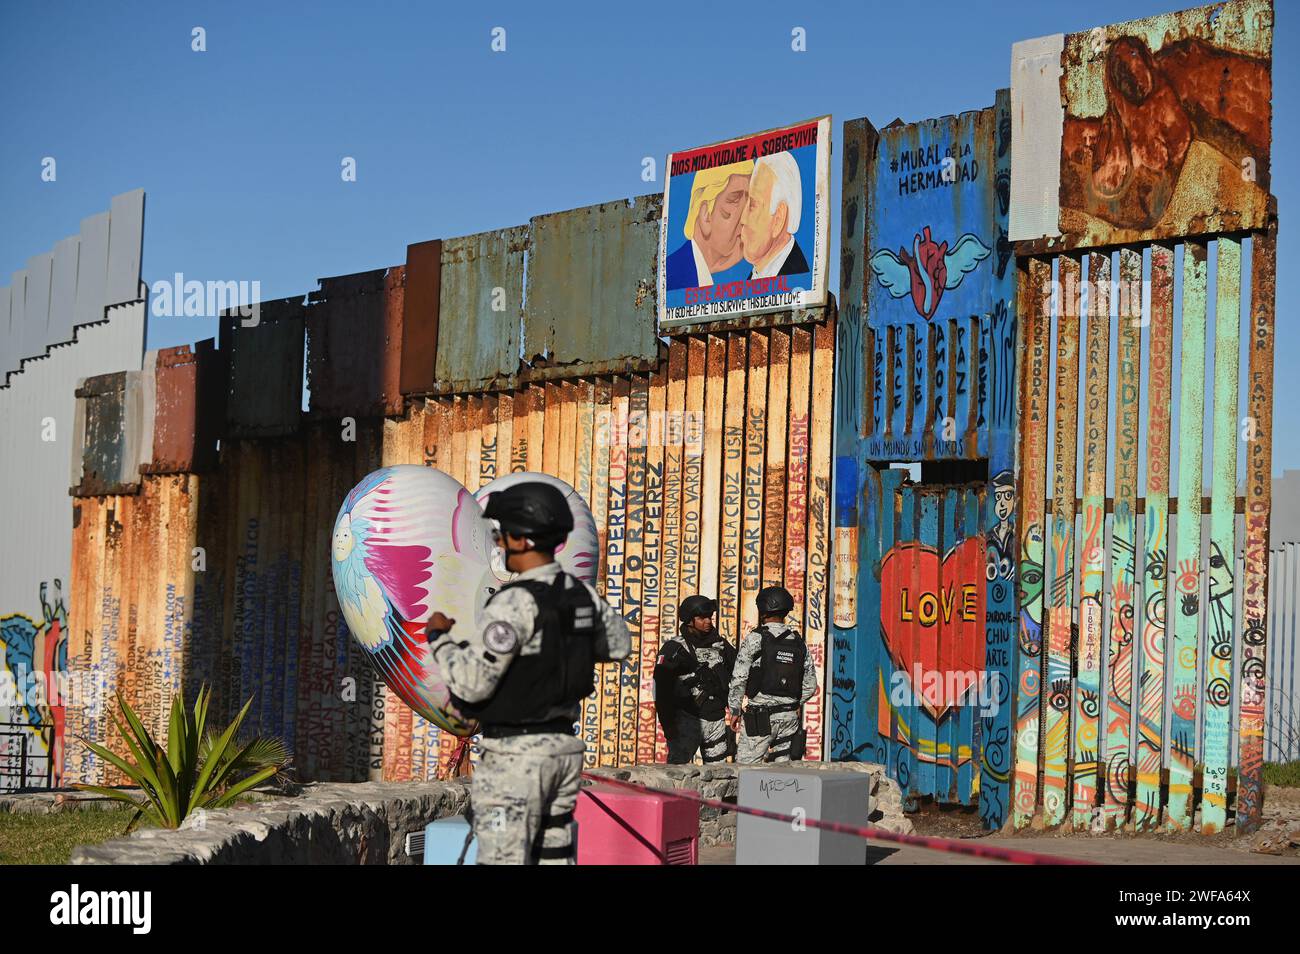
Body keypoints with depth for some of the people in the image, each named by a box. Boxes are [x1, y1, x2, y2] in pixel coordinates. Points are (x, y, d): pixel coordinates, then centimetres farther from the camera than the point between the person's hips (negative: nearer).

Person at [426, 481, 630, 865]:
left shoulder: (516, 602, -20)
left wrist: (440, 638, -6)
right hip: (562, 747, 8)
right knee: (552, 858, 13)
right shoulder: (581, 594, 6)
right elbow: (619, 646, 24)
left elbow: (471, 684, -22)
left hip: (515, 754, -8)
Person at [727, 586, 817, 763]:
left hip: (760, 716, -5)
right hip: (790, 716, 5)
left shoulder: (754, 639, -7)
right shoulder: (799, 642, 8)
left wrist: (734, 711, 3)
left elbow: (739, 679, -8)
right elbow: (810, 685, 12)